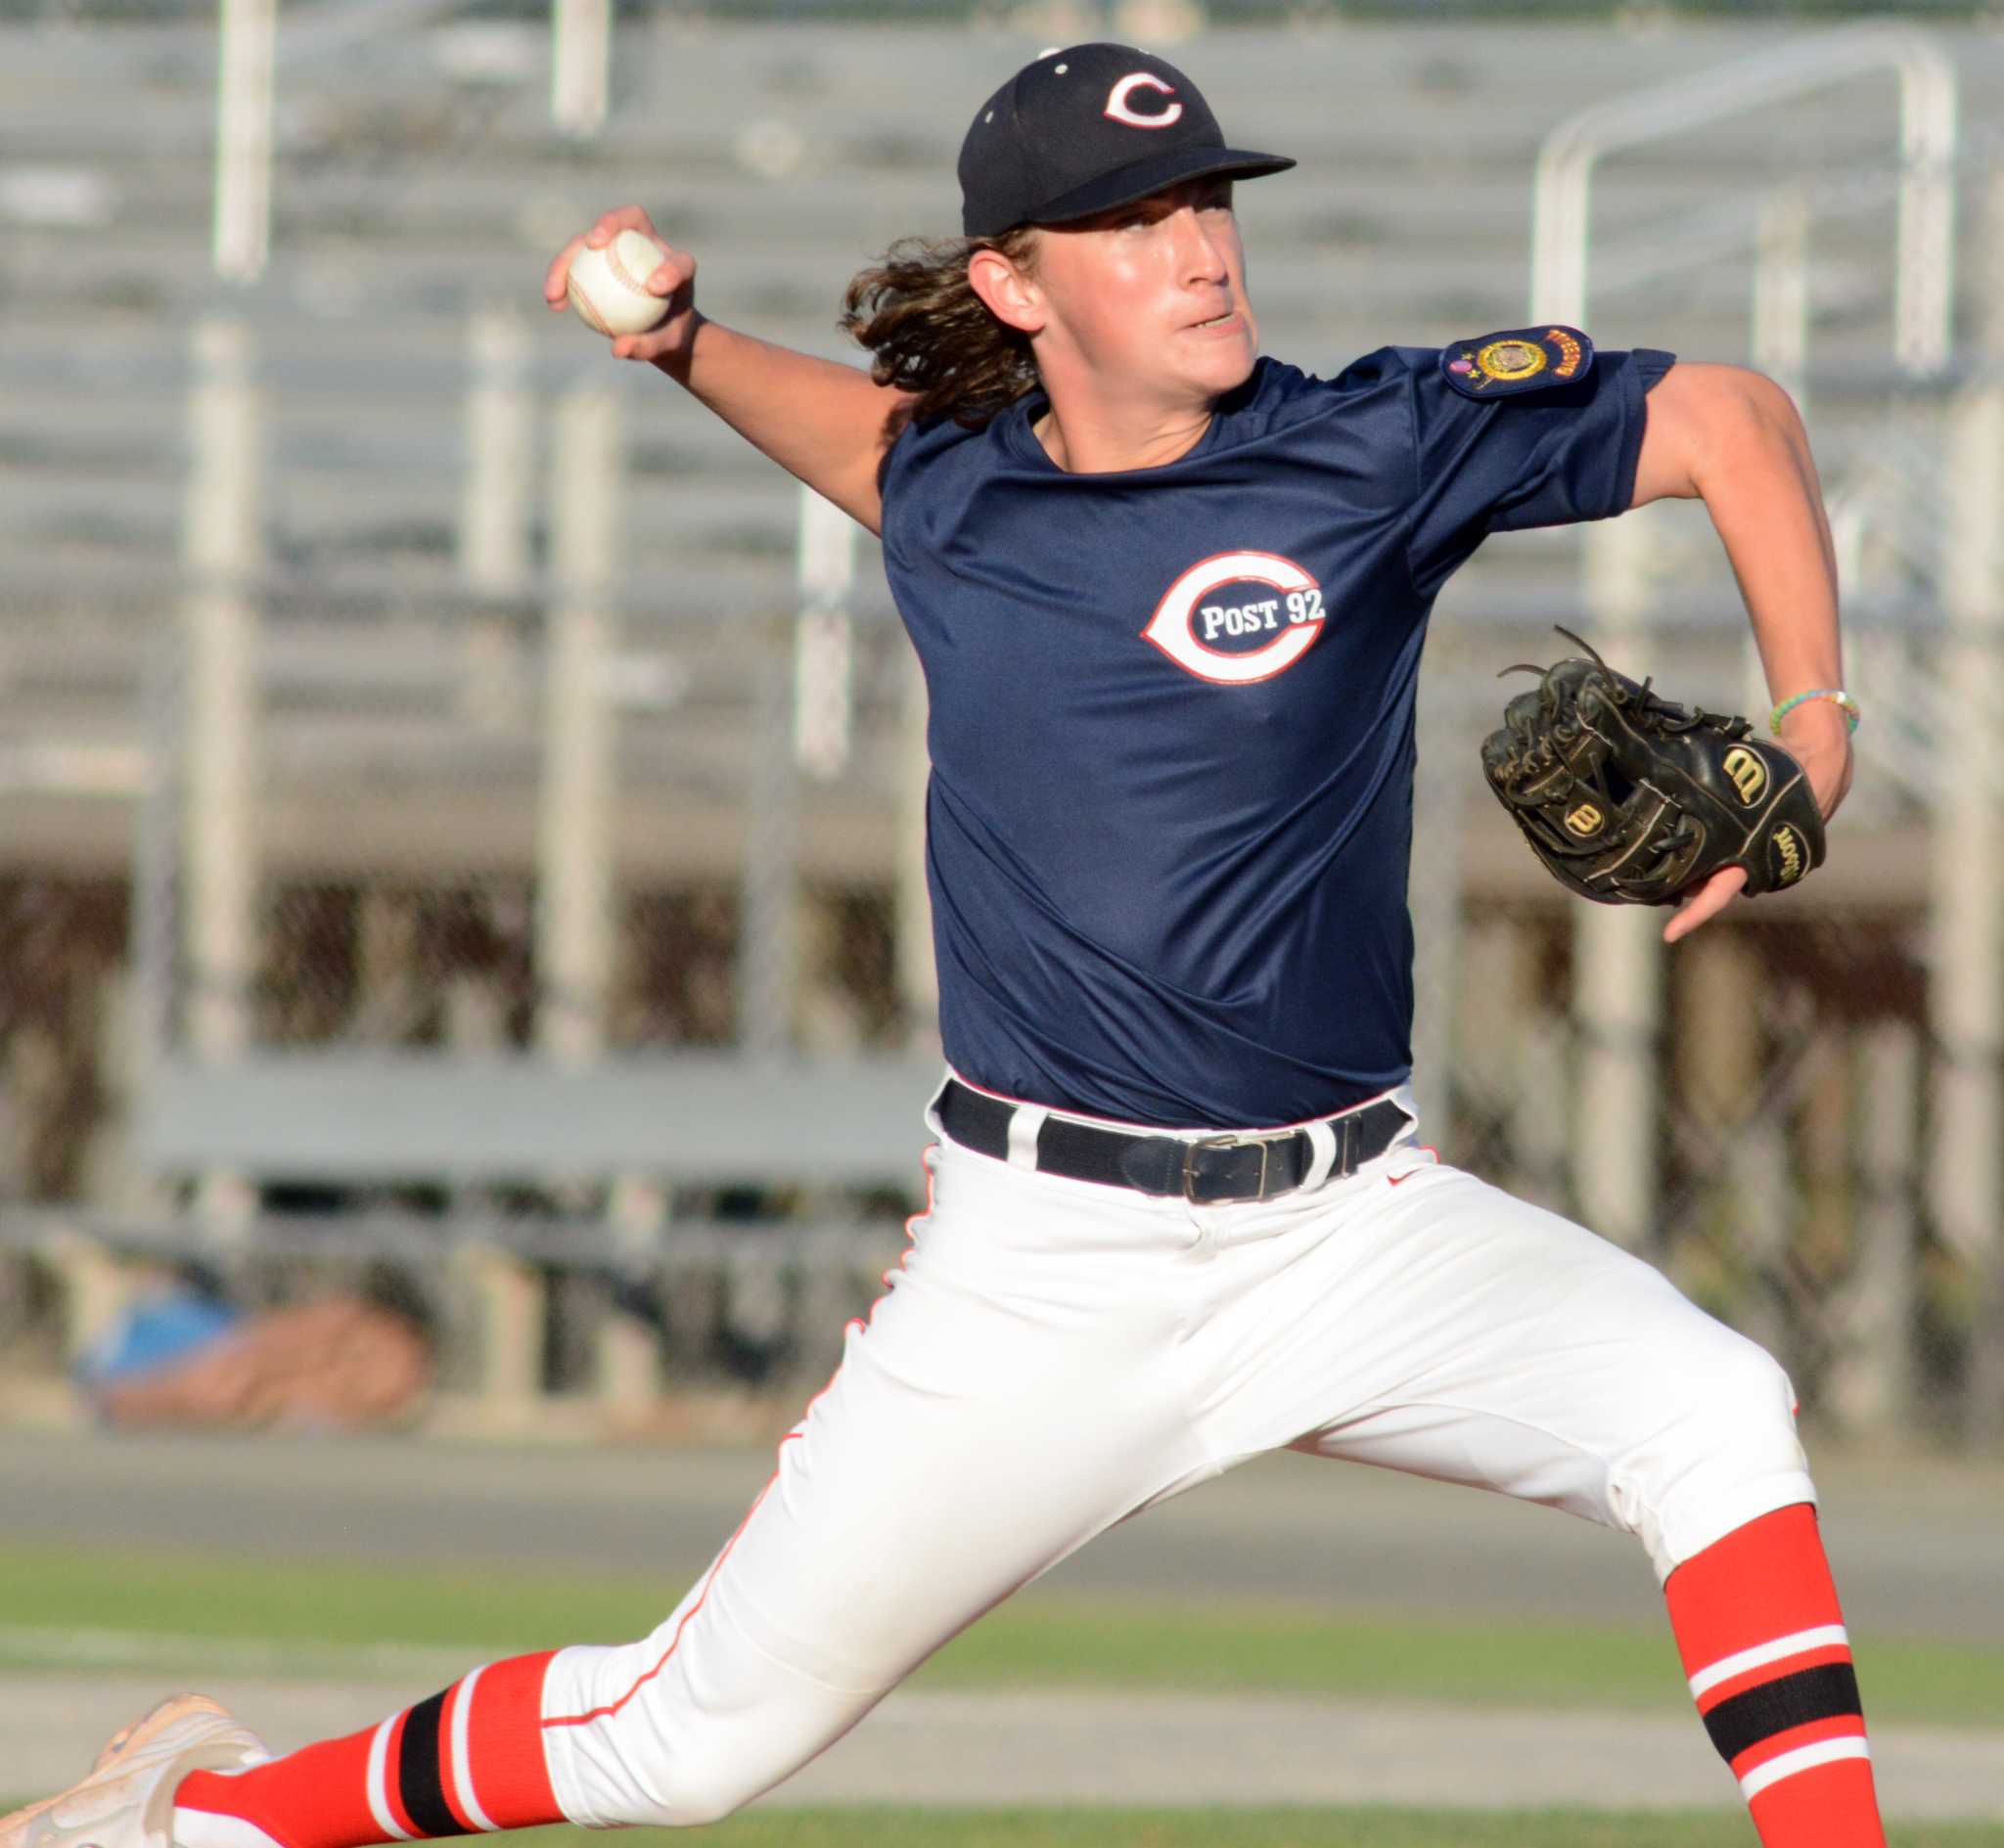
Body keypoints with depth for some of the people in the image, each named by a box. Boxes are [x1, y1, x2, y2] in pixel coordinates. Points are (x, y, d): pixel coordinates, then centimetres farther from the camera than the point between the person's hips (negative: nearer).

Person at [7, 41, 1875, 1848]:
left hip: (1349, 1220, -1)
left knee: (1711, 1412, -28)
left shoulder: (1370, 449, -8)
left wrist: (1808, 732, -15)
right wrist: (686, 346, 13)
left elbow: (1726, 416, -5)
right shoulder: (952, 495, 2)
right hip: (1042, 1263, 1)